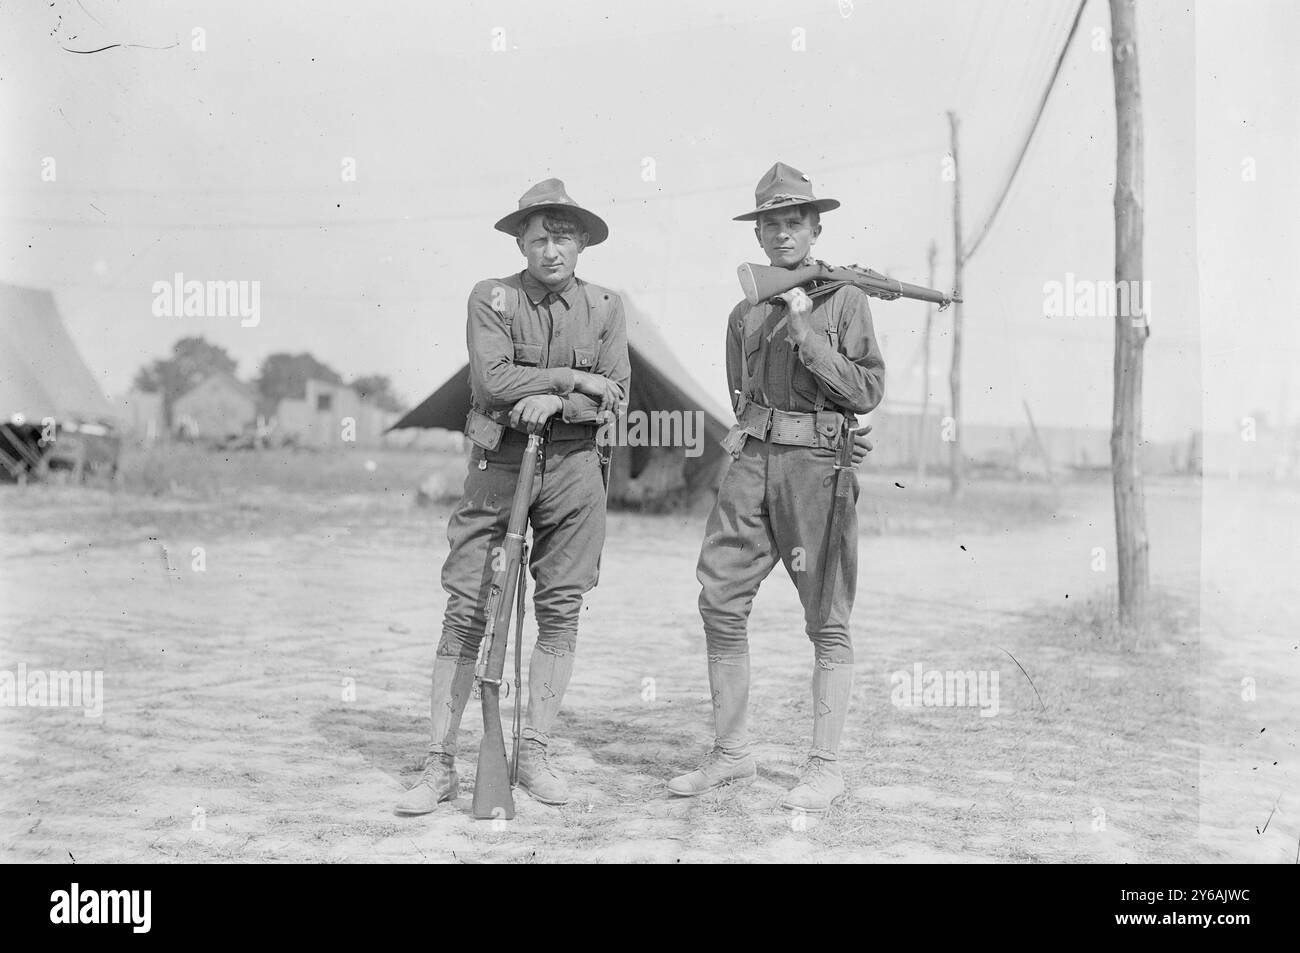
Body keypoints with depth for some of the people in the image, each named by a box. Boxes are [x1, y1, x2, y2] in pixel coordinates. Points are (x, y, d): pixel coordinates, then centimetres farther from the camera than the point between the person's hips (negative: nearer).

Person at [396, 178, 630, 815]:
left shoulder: (604, 306, 8)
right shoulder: (491, 298, 1)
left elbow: (615, 397, 0)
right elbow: (492, 380, -12)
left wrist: (554, 401, -15)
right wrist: (574, 377, -10)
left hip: (573, 465, 2)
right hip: (498, 462, -2)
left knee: (560, 612, 4)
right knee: (465, 613, -4)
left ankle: (535, 755, 15)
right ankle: (439, 766, 1)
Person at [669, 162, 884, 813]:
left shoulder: (844, 299, 2)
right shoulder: (745, 313, 16)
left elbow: (868, 391, -7)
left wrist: (807, 336, -12)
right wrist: (752, 435, 11)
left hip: (818, 467, -5)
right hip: (751, 464, 5)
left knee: (827, 622, 0)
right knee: (719, 603, 1)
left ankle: (825, 769, 7)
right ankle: (731, 754, 13)